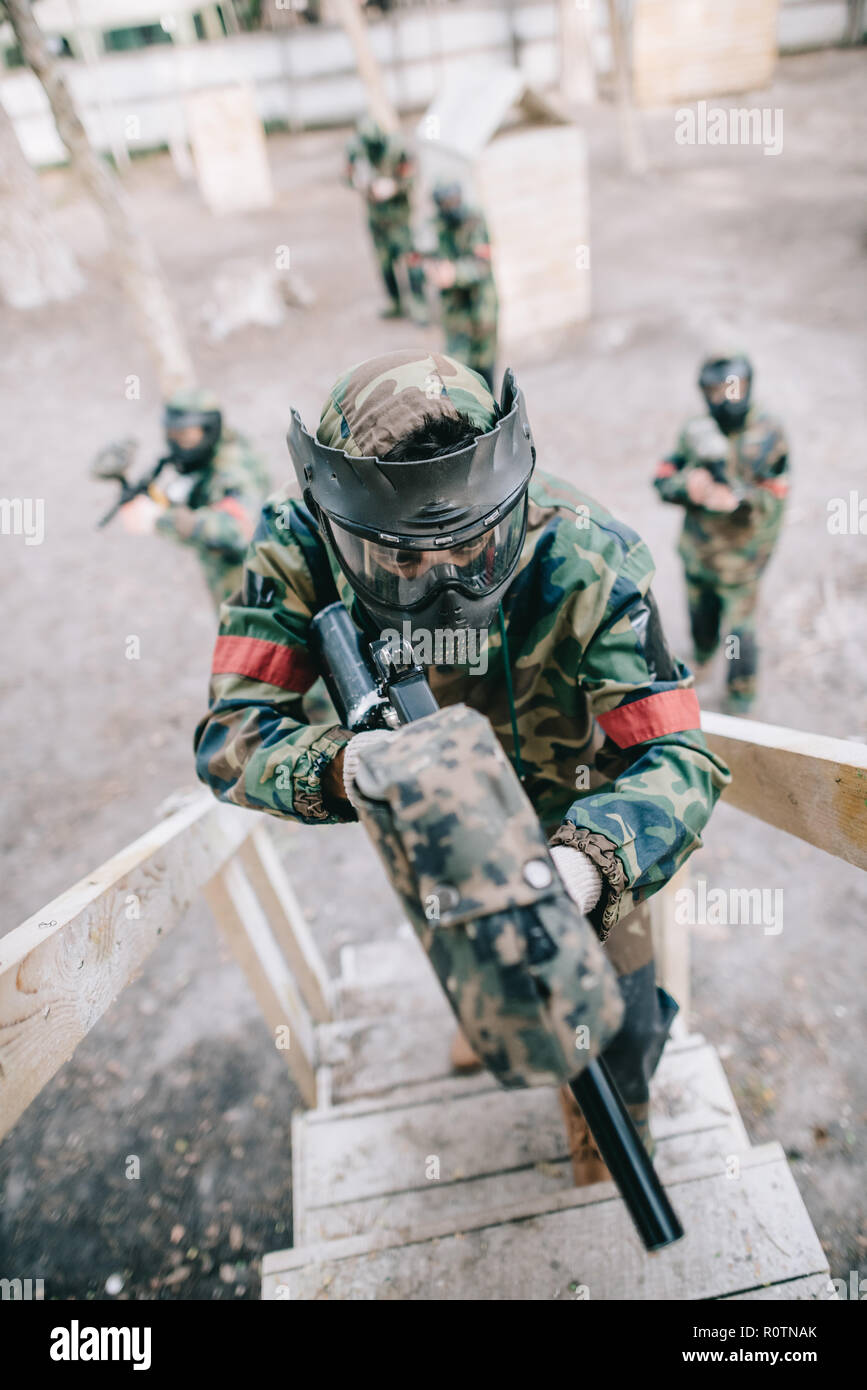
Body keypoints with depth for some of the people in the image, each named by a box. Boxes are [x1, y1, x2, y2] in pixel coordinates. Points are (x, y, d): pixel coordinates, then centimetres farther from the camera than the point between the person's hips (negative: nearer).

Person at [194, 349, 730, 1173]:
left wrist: (590, 860, -60)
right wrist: (339, 765, -55)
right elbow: (230, 734, -32)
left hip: (575, 808, -2)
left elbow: (676, 755, -39)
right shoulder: (300, 547, -32)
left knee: (620, 1015, 9)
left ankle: (623, 1108, 49)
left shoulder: (585, 563, -38)